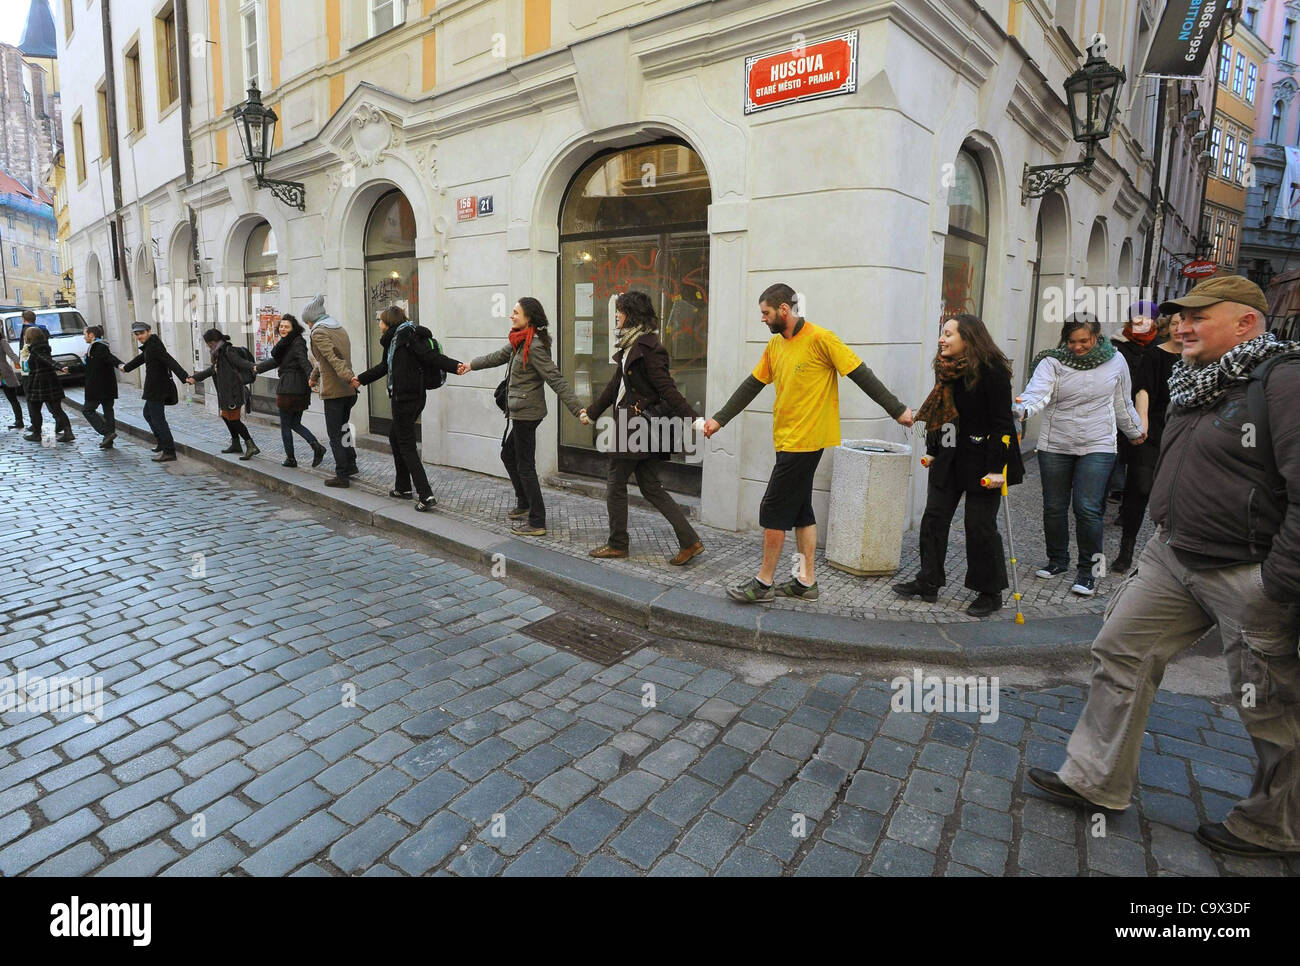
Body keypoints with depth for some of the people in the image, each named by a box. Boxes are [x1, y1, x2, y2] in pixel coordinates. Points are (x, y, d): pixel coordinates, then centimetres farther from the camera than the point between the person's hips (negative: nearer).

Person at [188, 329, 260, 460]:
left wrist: (253, 367, -49)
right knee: (226, 416, 19)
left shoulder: (228, 351, -12)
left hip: (233, 392, -10)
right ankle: (236, 444, 31)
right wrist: (195, 378, 37)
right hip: (226, 393, 10)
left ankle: (251, 446, -13)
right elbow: (212, 369, 30)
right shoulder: (219, 354, 18)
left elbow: (241, 361, -28)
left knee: (233, 419, -11)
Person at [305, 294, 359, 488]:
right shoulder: (339, 328, 17)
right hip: (348, 390, 8)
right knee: (342, 427, 21)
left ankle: (342, 475, 1)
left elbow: (332, 357, -26)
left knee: (334, 434, -1)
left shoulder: (318, 333, -10)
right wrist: (314, 377, 40)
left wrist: (348, 376, -37)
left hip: (333, 390, -8)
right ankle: (350, 465, 27)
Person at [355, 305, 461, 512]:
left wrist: (455, 366, -35)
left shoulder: (407, 335, -12)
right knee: (395, 438, 22)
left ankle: (426, 495, -9)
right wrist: (361, 379, 39)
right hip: (412, 398, 10)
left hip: (405, 399, -10)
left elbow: (429, 356, -21)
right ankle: (403, 487, 32)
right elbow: (384, 366, 28)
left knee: (406, 446, -6)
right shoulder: (395, 338, 16)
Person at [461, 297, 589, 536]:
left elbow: (555, 379, -24)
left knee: (525, 466, -3)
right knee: (508, 455, 24)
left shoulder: (534, 347, -21)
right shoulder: (520, 341, 8)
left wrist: (578, 409, -28)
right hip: (519, 411, 10)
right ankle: (524, 503, 38)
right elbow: (499, 356, 26)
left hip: (526, 412, -10)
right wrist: (471, 365, 37)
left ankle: (537, 523, 4)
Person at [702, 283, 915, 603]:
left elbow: (862, 375, -9)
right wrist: (719, 419, 12)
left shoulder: (820, 338, -12)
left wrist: (897, 410, -8)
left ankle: (763, 583, 8)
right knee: (800, 510, 13)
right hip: (788, 441, 8)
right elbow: (751, 386, 15)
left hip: (804, 441, -8)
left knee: (773, 512, -4)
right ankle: (806, 582, 22)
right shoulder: (775, 345, 11)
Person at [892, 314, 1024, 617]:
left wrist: (997, 468, -19)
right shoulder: (946, 369, 7)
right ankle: (928, 583, 20)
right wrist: (932, 451, 18)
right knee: (934, 517, 8)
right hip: (949, 458, 8)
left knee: (980, 526, 0)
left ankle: (990, 593, 16)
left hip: (982, 461, -7)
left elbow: (1002, 422, -16)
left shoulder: (991, 370, -15)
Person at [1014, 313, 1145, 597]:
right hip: (1054, 446, 1)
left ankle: (1088, 569, 8)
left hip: (1097, 447, 0)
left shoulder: (1115, 362, 3)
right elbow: (1037, 392, -23)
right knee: (1054, 507, 8)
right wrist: (1022, 409, -44)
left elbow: (1122, 404, 17)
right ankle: (1057, 560, 28)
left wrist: (1135, 432, 28)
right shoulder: (1052, 362, -5)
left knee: (1088, 509, -7)